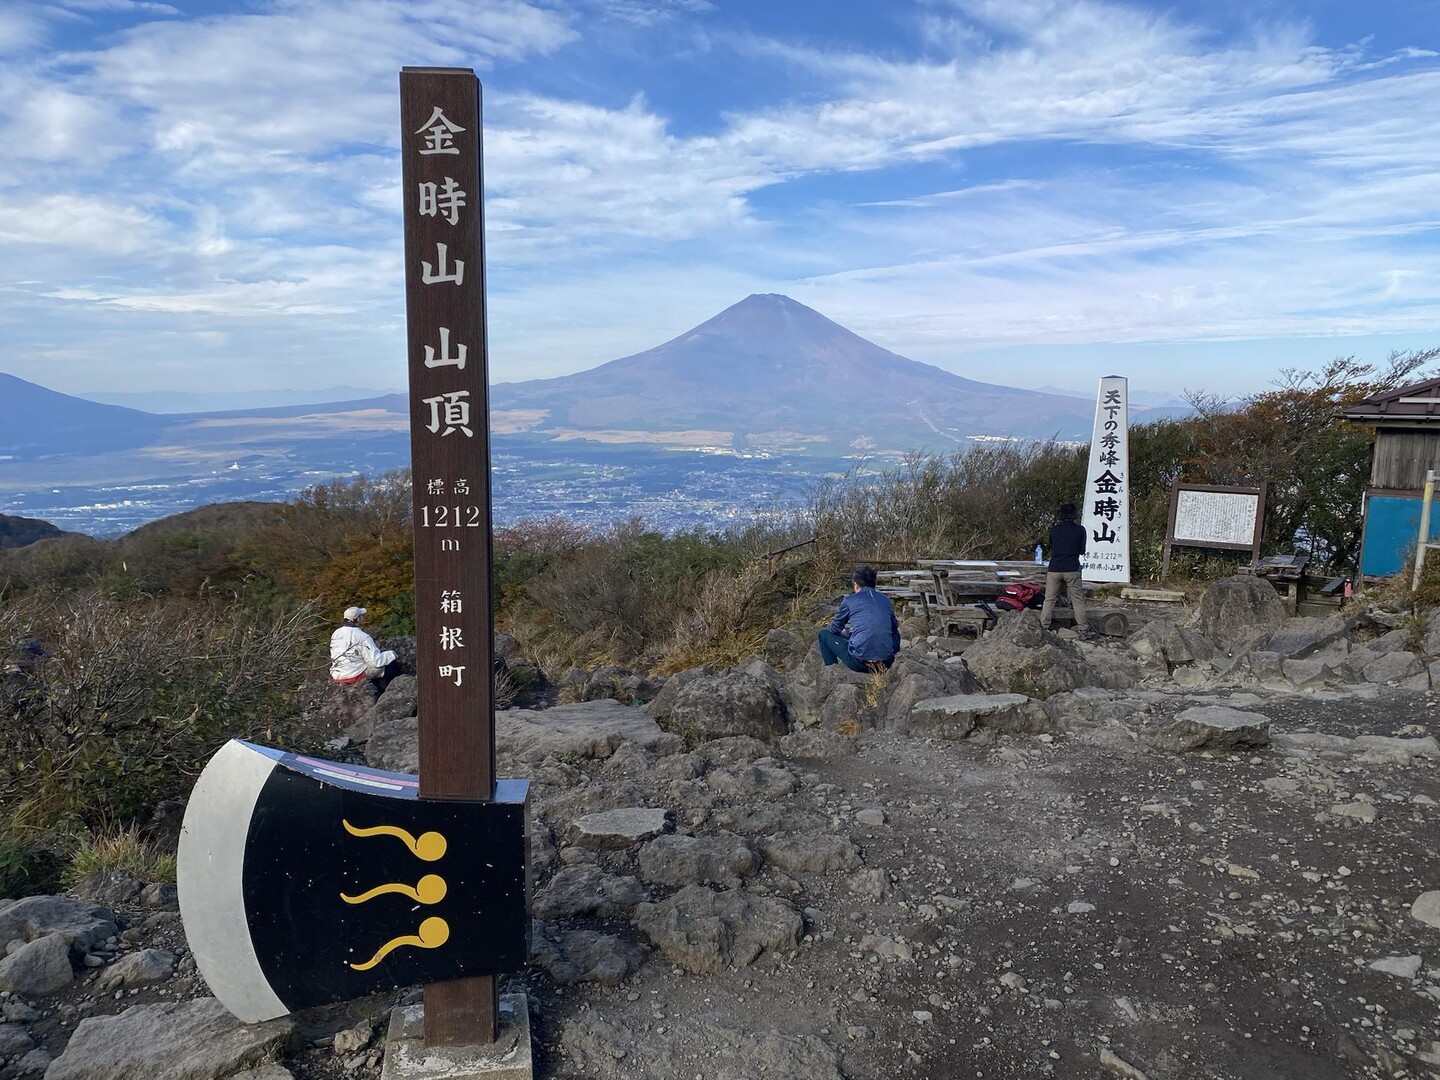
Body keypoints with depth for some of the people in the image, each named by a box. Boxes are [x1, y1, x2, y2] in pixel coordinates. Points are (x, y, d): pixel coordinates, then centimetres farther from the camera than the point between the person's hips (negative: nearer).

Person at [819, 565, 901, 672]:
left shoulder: (849, 600, 3)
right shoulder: (885, 599, 14)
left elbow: (834, 629, 16)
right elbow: (894, 628, 23)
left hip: (860, 663, -4)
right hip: (887, 662, 4)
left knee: (824, 634, 17)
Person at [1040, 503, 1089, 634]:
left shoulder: (1053, 529, 4)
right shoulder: (1080, 530, 0)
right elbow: (1082, 551, 8)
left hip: (1054, 569, 1)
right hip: (1072, 569, -1)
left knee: (1049, 600, 7)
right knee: (1078, 600, 6)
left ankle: (1043, 627, 5)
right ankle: (1083, 629, 6)